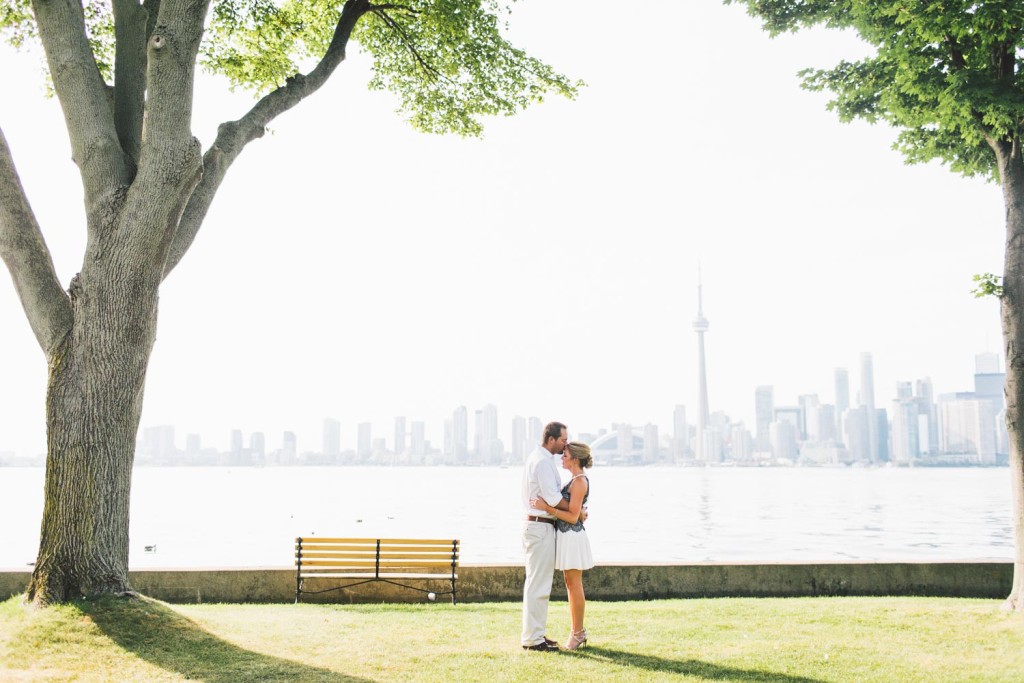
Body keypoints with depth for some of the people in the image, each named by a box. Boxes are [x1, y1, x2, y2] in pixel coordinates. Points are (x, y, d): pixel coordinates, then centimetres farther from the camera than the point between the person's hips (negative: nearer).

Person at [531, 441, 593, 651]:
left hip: (572, 537, -10)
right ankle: (577, 631, 19)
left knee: (574, 586, -3)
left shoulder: (579, 481, -17)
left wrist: (546, 507, -22)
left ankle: (577, 633, 5)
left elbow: (573, 516, -20)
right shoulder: (576, 480, 14)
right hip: (566, 536, 10)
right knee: (571, 585, 13)